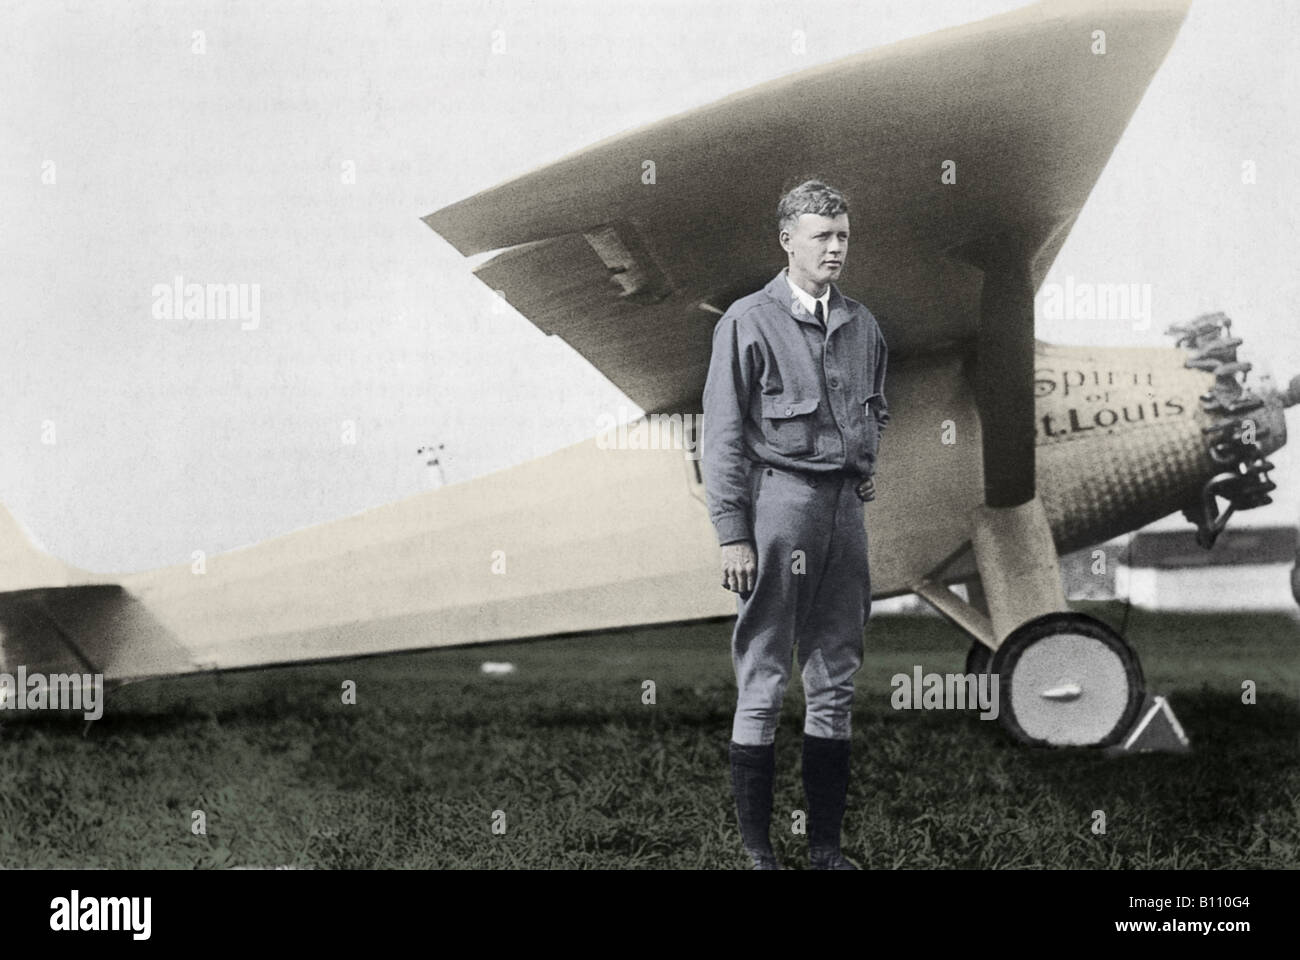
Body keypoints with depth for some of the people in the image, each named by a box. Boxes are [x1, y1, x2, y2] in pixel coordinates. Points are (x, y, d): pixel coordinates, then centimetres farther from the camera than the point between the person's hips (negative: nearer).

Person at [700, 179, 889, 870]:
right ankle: (755, 847, 5)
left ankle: (826, 844, 16)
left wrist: (868, 466, 14)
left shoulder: (861, 324, 12)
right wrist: (732, 534, -12)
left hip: (846, 505, 6)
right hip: (779, 498, -6)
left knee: (835, 683, 9)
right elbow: (722, 437, -7)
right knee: (762, 684, -2)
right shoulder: (750, 322, -4)